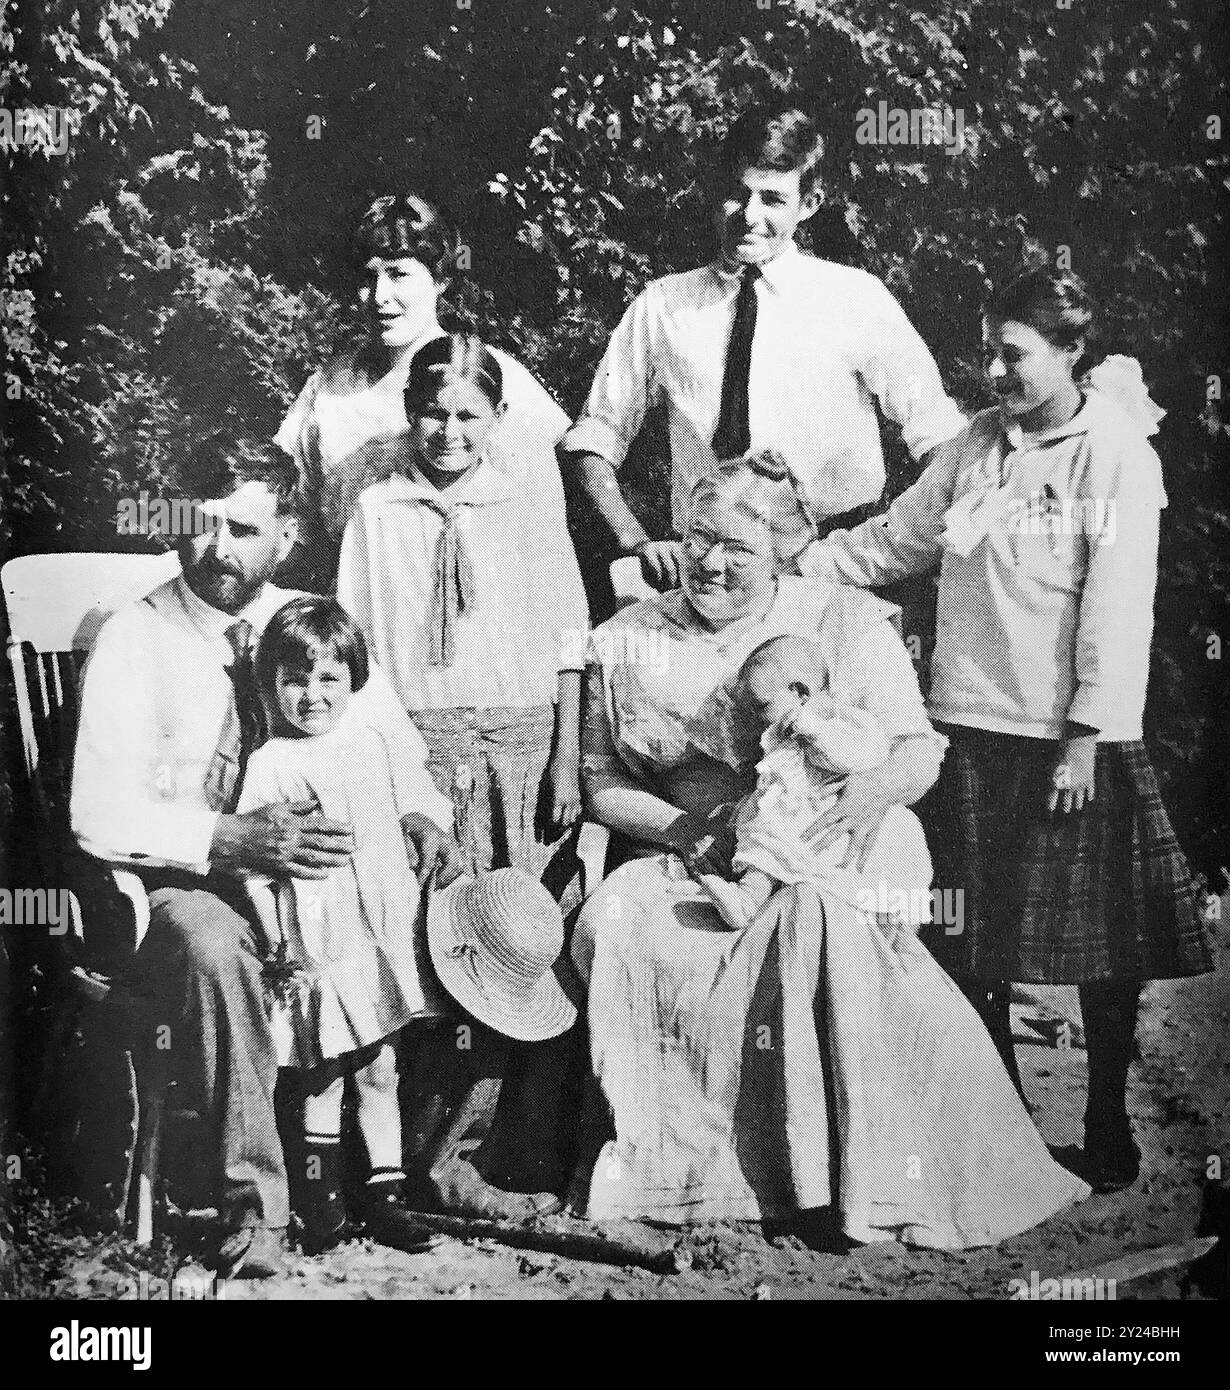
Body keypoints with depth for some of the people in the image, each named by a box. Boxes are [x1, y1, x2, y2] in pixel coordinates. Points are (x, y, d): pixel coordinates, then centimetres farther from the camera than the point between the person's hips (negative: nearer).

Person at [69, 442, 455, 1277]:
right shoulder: (134, 640, -4)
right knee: (212, 948, -37)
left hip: (320, 880, 4)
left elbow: (404, 752, 13)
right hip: (182, 886, -3)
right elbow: (101, 814, -12)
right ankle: (253, 1202, -23)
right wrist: (235, 839, -27)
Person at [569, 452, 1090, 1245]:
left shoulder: (848, 623, 3)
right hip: (684, 864, 2)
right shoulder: (627, 642, 8)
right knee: (609, 925, -28)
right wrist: (682, 826, -11)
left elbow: (921, 750, -1)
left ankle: (873, 1172, -23)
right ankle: (659, 1149, -12)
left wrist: (874, 790, -25)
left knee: (818, 920, -36)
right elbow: (601, 784, 8)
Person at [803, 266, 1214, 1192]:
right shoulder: (977, 446, 8)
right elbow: (895, 540, 13)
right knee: (969, 942, 9)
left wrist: (1085, 740, -15)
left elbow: (1118, 608, -11)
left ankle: (1108, 1129, 23)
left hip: (1073, 738, -4)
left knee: (1103, 943, 5)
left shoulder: (1117, 454, -6)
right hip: (972, 729, 5)